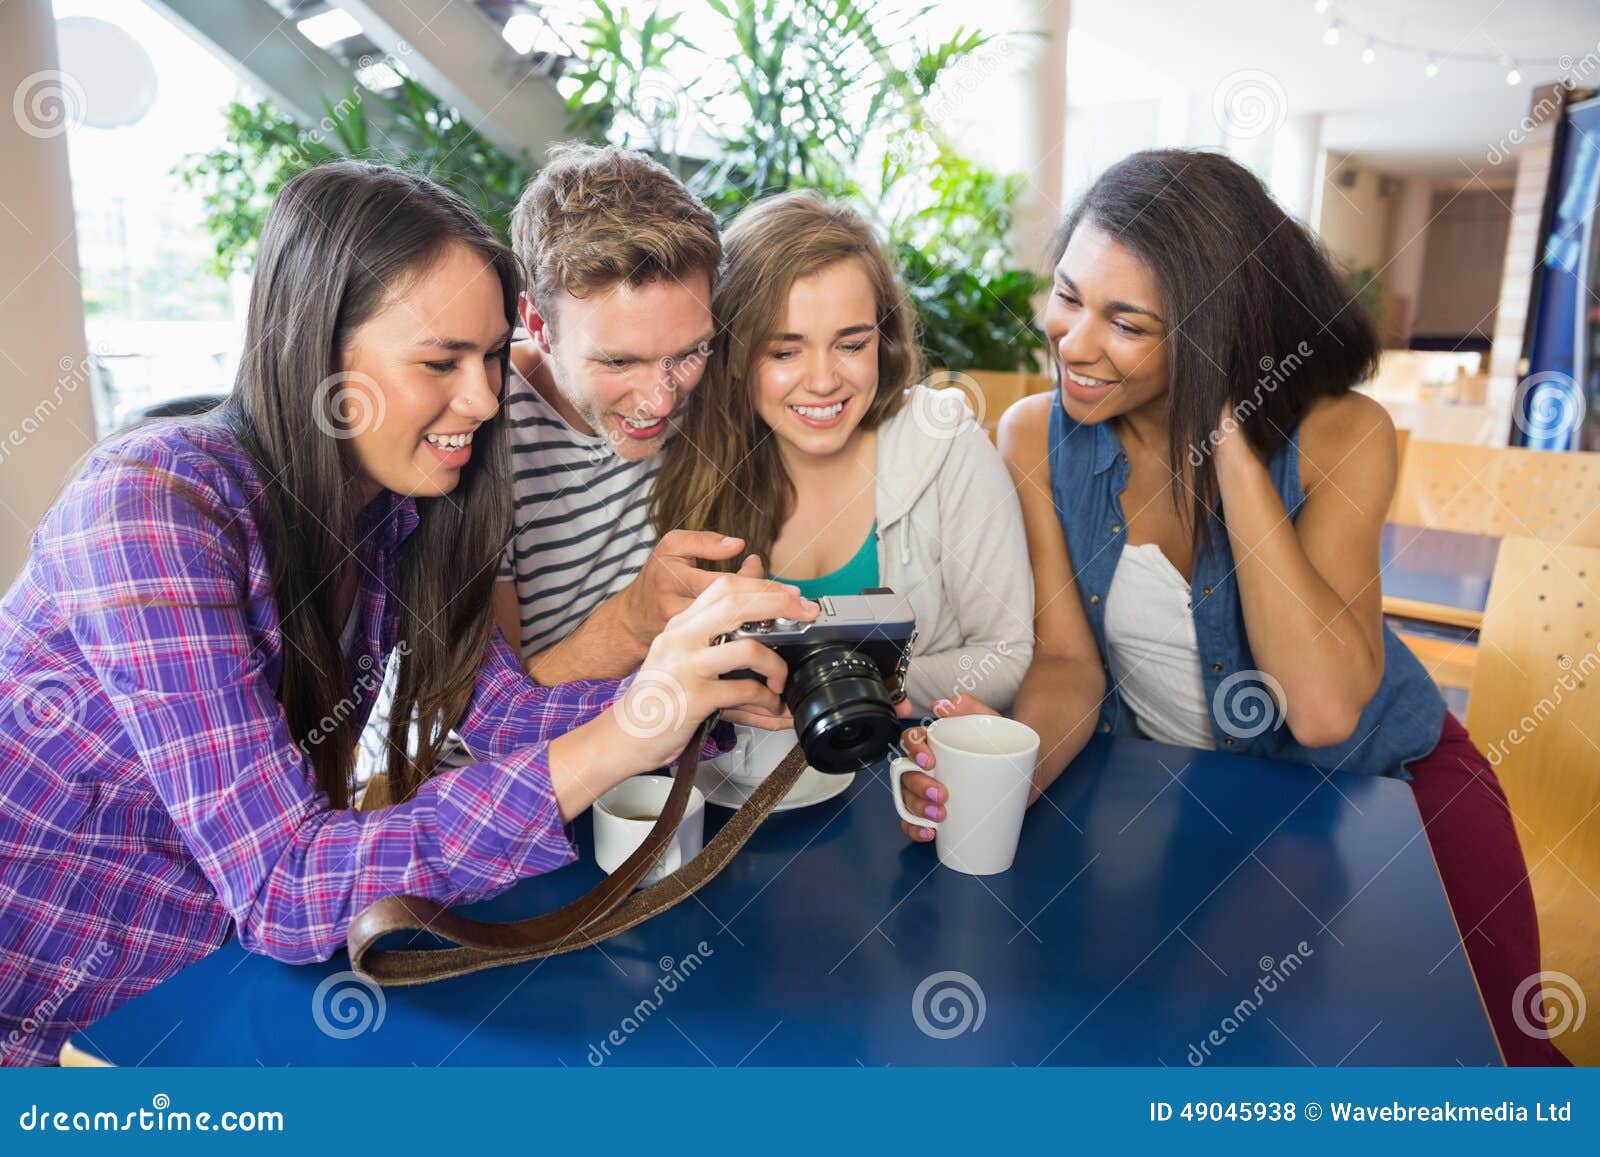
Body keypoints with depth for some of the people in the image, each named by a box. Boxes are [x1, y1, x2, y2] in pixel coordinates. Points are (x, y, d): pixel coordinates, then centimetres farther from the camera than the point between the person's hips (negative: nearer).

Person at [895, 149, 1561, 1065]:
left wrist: (1230, 444, -34)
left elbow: (1323, 711, -32)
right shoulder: (1037, 439, -13)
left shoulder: (1339, 436, -21)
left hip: (1375, 779, -1)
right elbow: (1068, 662, -14)